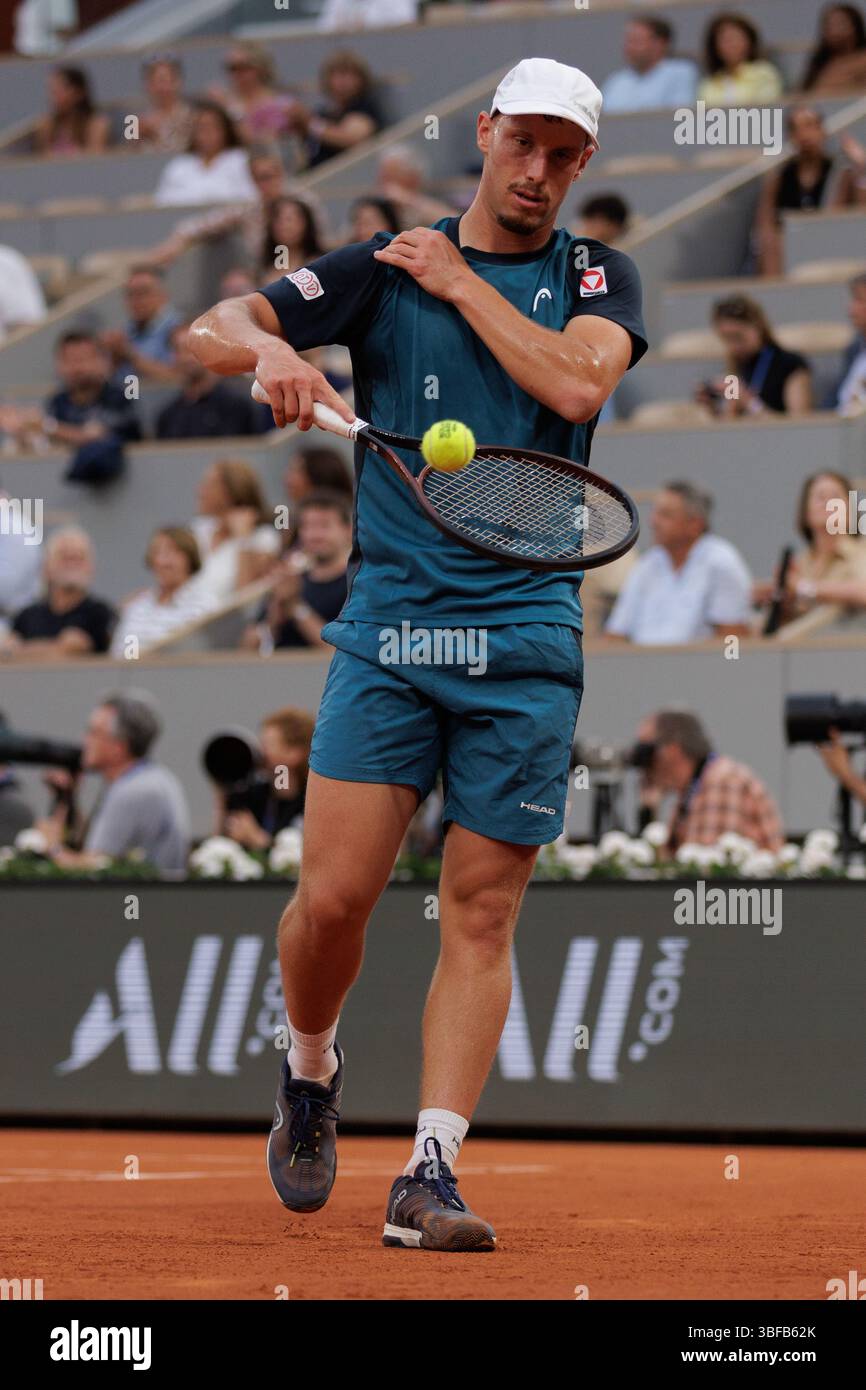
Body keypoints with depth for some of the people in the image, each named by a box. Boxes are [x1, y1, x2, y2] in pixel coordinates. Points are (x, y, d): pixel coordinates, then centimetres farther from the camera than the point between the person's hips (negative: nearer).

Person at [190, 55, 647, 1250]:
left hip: (527, 644, 0)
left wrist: (461, 282, -5)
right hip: (389, 624, 0)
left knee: (481, 915, -4)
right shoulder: (383, 269, 8)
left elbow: (577, 385, -11)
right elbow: (209, 327, 3)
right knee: (333, 894, -7)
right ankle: (310, 1073, 22)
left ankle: (431, 1173, -4)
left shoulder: (598, 279, 10)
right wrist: (270, 349, -18)